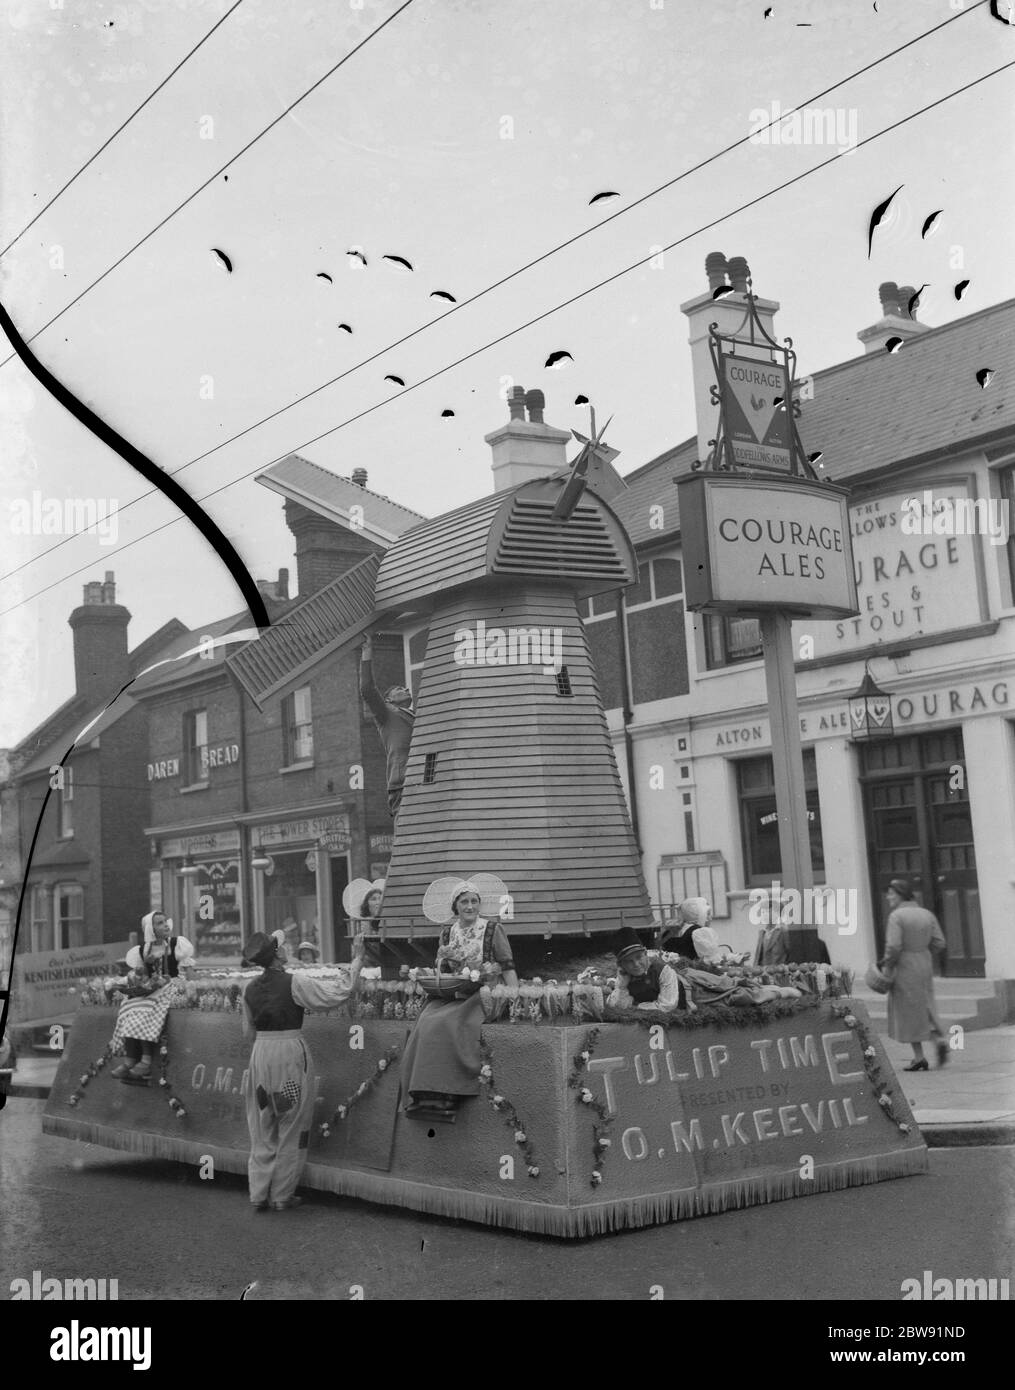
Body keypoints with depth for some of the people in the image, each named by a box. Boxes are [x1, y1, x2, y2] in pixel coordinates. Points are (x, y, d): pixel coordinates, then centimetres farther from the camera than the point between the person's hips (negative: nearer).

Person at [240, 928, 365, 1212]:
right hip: (290, 1053, -5)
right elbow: (338, 992, -14)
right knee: (290, 1130, 8)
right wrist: (356, 960, -6)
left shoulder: (251, 988, 4)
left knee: (262, 1129, 13)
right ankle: (281, 1196, 14)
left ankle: (259, 1194, 16)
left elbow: (248, 1031, 14)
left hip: (260, 1052, 5)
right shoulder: (295, 982, -13)